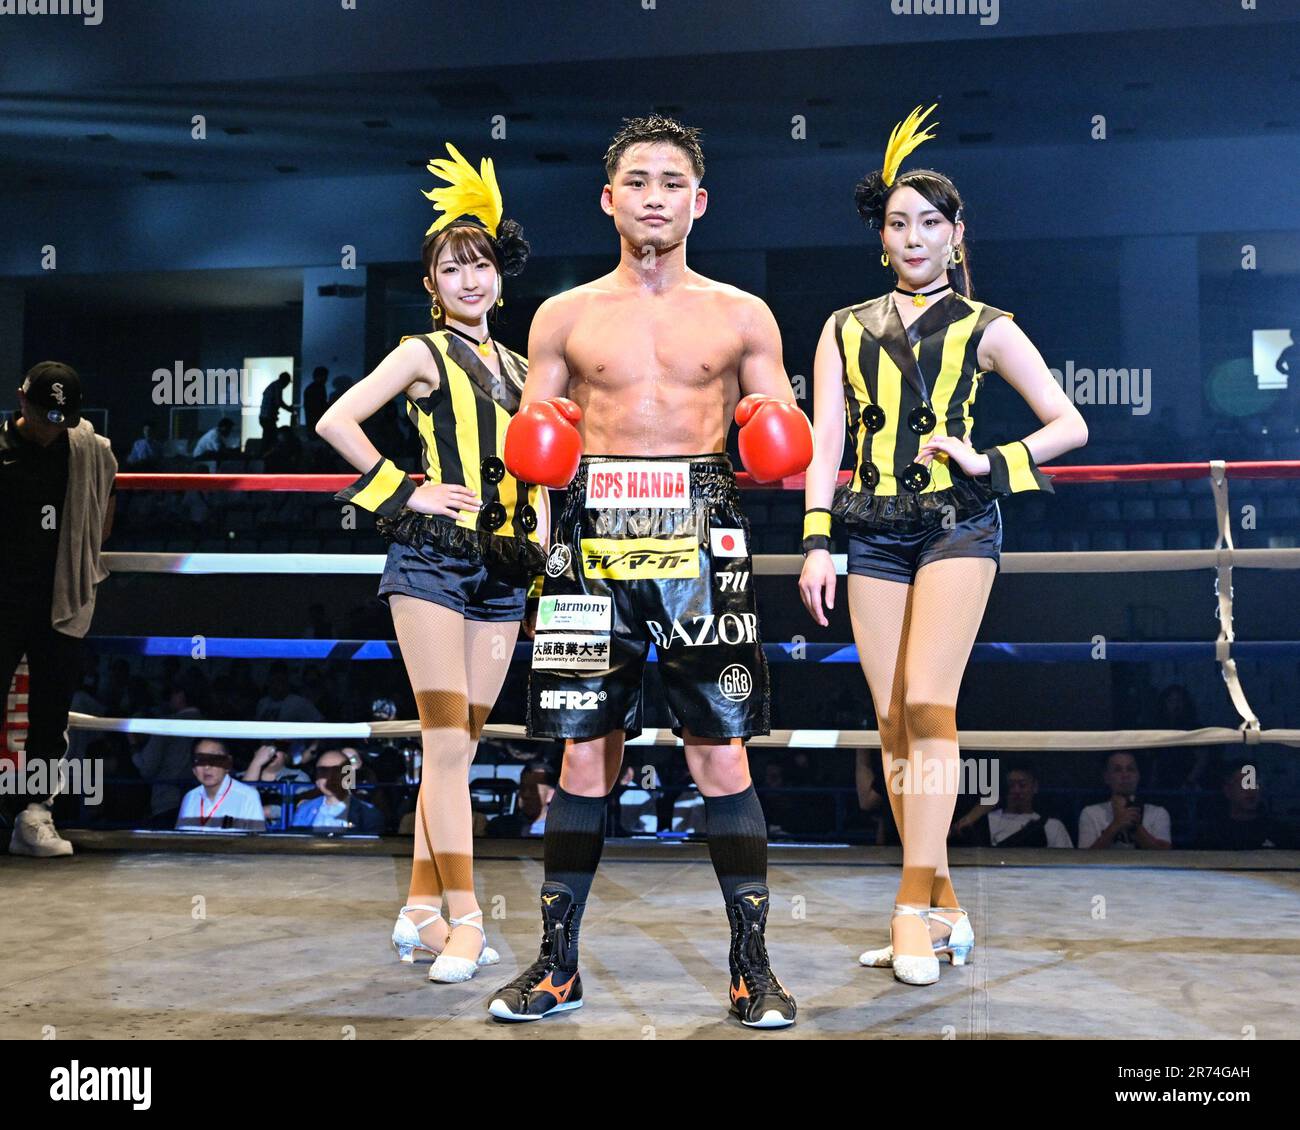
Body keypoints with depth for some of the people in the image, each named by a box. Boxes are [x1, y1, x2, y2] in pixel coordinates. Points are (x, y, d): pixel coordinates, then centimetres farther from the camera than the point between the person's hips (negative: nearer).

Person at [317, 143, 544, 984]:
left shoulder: (518, 368, 17)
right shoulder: (424, 355, 0)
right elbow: (336, 420, -9)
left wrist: (540, 527, 12)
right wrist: (403, 493, -9)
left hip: (503, 569, 6)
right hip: (433, 559, -6)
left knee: (459, 744, 7)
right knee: (447, 745, -8)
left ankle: (421, 911, 16)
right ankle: (464, 921, -6)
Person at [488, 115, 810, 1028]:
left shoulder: (741, 317, 10)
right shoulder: (566, 316, 12)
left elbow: (784, 453, 12)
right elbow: (530, 446, 15)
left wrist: (777, 453, -10)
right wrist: (535, 456, -7)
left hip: (702, 542, 0)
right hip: (595, 542, 1)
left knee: (723, 755, -1)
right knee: (584, 755, 3)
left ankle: (753, 966, 10)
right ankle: (558, 962, 15)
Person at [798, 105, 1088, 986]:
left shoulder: (984, 328, 9)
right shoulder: (845, 329, 14)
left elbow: (1070, 425, 8)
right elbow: (826, 444, 8)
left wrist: (993, 464, -7)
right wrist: (817, 542, -2)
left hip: (957, 523, -3)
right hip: (874, 530, 3)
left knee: (929, 706, -16)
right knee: (893, 720, 1)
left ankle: (914, 903, -11)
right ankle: (943, 898, 11)